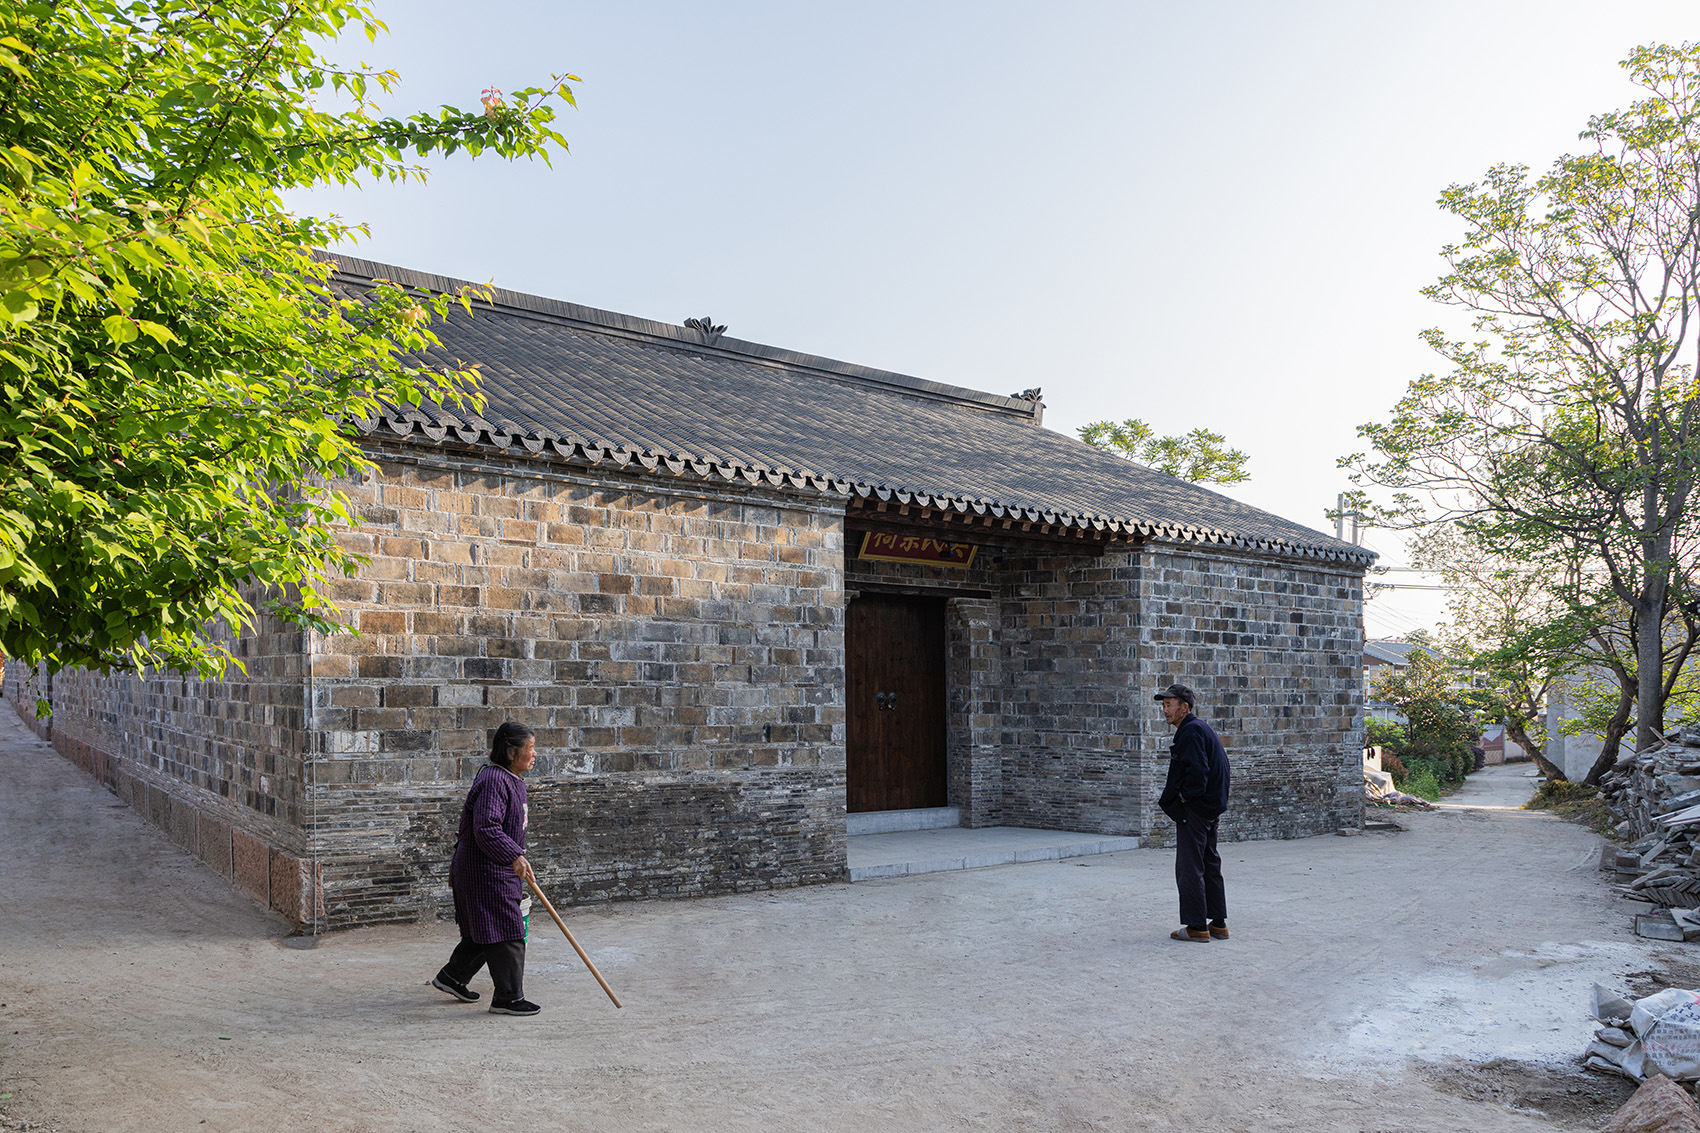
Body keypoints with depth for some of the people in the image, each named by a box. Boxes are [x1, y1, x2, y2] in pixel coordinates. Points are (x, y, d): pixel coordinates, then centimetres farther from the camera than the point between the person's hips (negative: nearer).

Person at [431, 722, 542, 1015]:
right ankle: (508, 998, 2)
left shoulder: (513, 781, 14)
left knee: (484, 931, 20)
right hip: (485, 872, -11)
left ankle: (451, 977, 35)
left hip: (500, 870, 11)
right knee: (505, 932, -6)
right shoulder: (493, 781, -21)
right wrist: (515, 856, -36)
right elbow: (486, 829, -30)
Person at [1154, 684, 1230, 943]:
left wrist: (1185, 797, -15)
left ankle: (1197, 927, 0)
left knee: (1189, 868, -4)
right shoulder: (1202, 728, 16)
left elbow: (1197, 770, -28)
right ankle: (1218, 924, 20)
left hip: (1194, 810, -11)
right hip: (1211, 809, 11)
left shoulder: (1191, 731, -16)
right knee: (1209, 865, 15)